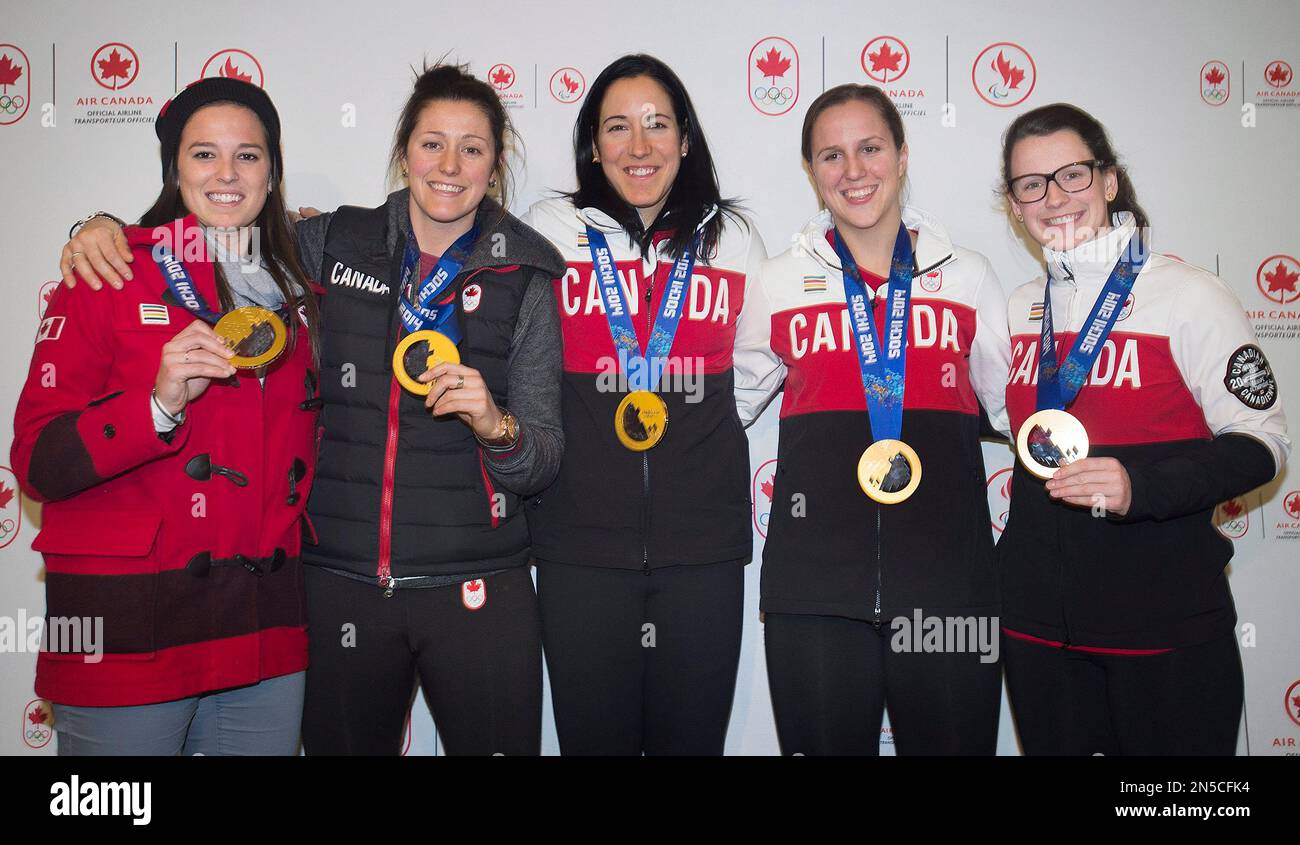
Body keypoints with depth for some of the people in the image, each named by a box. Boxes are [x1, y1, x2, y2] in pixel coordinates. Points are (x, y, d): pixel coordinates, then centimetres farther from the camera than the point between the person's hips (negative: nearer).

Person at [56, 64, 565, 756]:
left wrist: (495, 425, -21)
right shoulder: (333, 245, 2)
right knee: (343, 745, 16)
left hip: (476, 592, -1)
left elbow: (541, 465, -1)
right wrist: (109, 230, 2)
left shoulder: (524, 280, -1)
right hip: (340, 586, 2)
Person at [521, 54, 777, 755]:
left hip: (703, 541, 1)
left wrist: (705, 429, 11)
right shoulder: (548, 231, 2)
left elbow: (758, 363, 19)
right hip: (581, 539, -1)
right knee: (594, 737, 8)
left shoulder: (732, 237, 7)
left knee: (693, 737, 11)